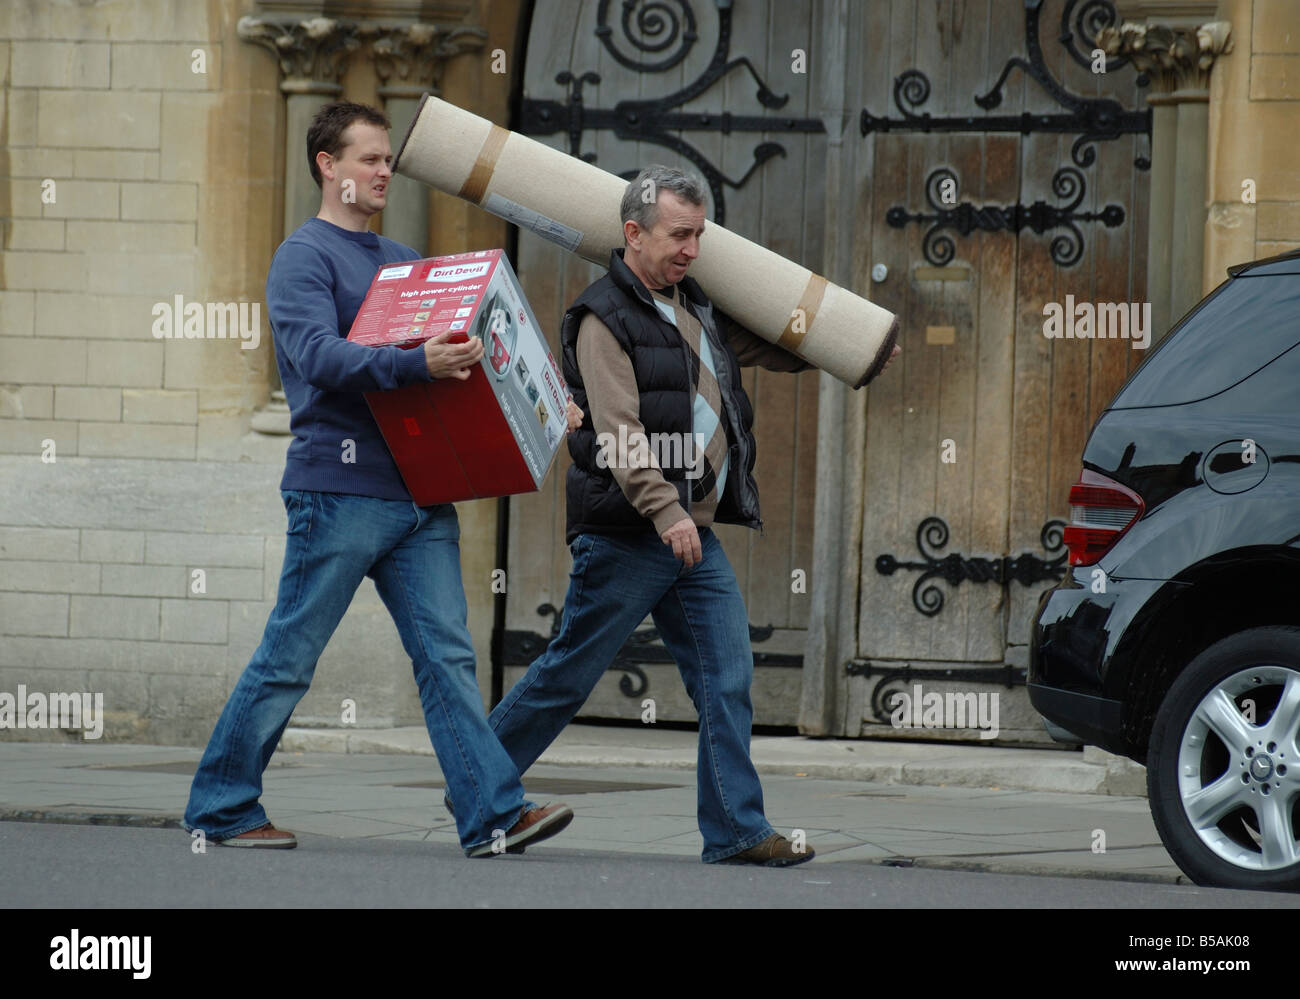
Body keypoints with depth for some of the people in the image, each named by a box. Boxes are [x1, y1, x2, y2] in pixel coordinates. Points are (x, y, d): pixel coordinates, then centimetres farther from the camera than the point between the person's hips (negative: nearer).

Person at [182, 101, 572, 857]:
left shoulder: (403, 262, 20)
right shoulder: (304, 257, -4)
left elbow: (448, 350, 25)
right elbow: (319, 354, -20)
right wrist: (417, 364, -32)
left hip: (418, 495, 7)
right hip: (339, 489, -7)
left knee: (449, 657, -2)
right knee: (289, 659, 0)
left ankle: (494, 814, -8)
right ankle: (222, 808, 12)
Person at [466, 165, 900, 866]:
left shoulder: (695, 309, 17)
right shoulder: (605, 319, -10)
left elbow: (766, 347, 37)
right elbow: (619, 431, -19)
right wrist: (664, 512, -28)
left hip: (695, 536, 7)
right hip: (626, 538, -7)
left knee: (727, 681, -2)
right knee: (568, 674, 1)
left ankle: (736, 829, -1)